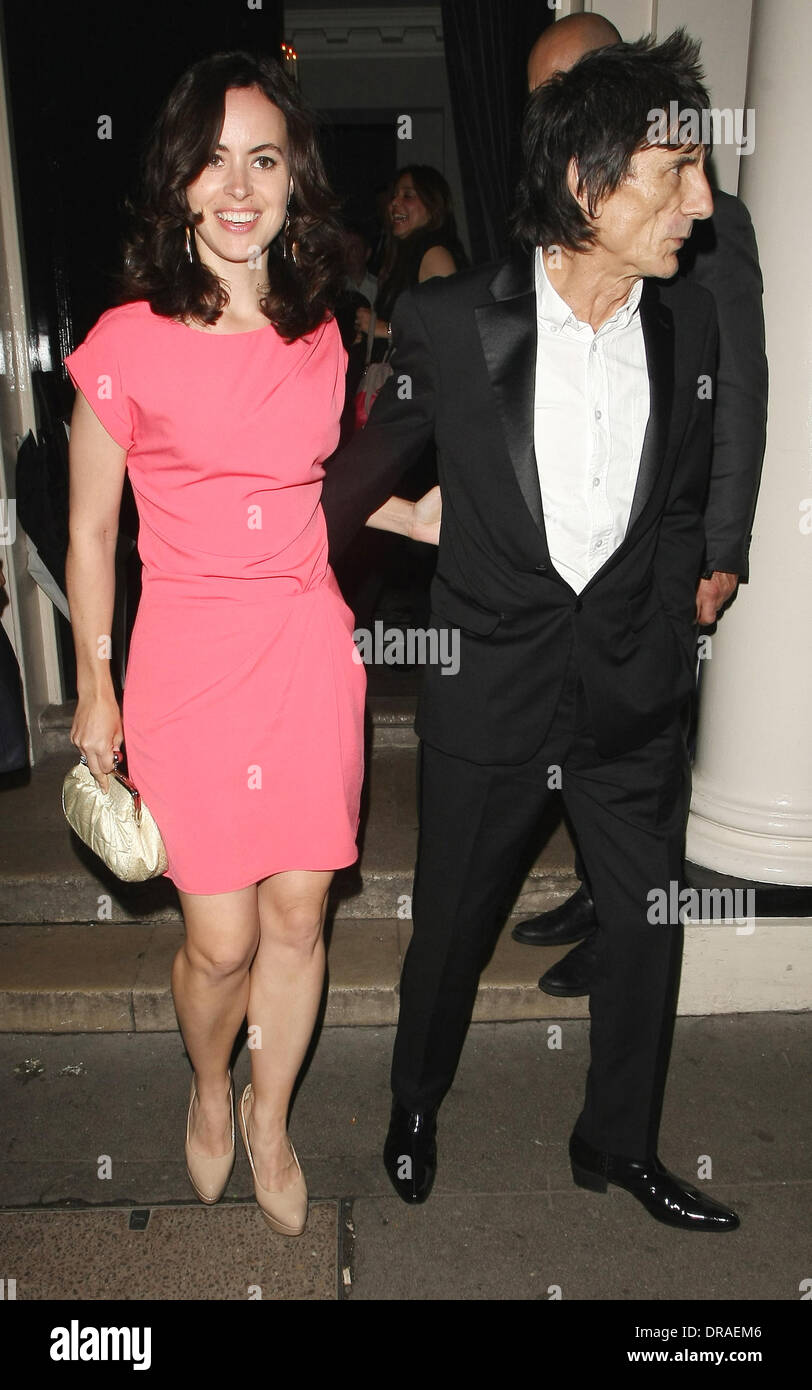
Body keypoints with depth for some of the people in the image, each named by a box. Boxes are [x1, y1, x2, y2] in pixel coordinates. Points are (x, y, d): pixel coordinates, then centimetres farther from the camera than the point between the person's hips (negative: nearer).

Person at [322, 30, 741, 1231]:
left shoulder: (689, 325, 0)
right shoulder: (450, 323, -11)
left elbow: (680, 510, 10)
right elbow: (372, 462, 4)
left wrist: (664, 654, 8)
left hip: (634, 694, 4)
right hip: (490, 692, -3)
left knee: (648, 929, 14)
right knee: (451, 928, 14)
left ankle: (619, 1143, 40)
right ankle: (416, 1104, 46)